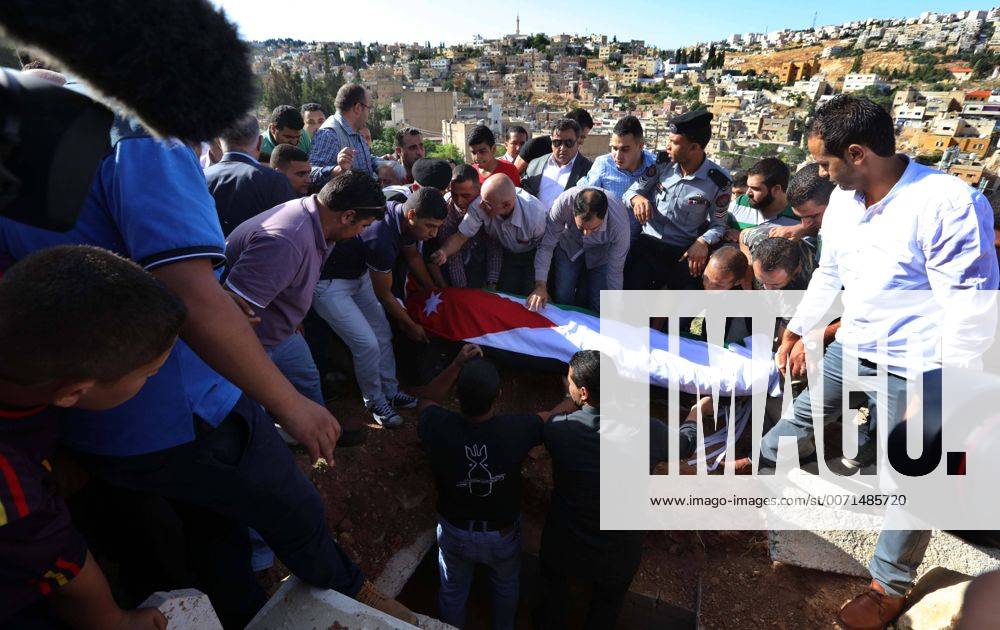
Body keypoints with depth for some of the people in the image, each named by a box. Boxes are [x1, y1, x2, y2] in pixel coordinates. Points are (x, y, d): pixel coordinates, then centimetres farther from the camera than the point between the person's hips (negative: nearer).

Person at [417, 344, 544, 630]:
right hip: (503, 534, 0)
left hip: (455, 533, 0)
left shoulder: (438, 428, -32)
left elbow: (427, 400, -7)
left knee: (453, 590, 31)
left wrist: (457, 365, -15)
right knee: (506, 585, 34)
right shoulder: (517, 428, -35)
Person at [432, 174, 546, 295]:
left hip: (532, 255, -2)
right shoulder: (478, 206, -31)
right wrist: (444, 252, -40)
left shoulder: (535, 215, -38)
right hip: (506, 253, 3)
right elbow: (461, 236, -21)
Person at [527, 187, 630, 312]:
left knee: (598, 305, -5)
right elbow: (546, 245, -26)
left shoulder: (620, 223, -39)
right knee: (561, 298, -7)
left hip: (601, 253, 0)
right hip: (568, 247, 1)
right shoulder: (563, 203, -39)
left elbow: (615, 270, -26)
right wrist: (540, 285, -30)